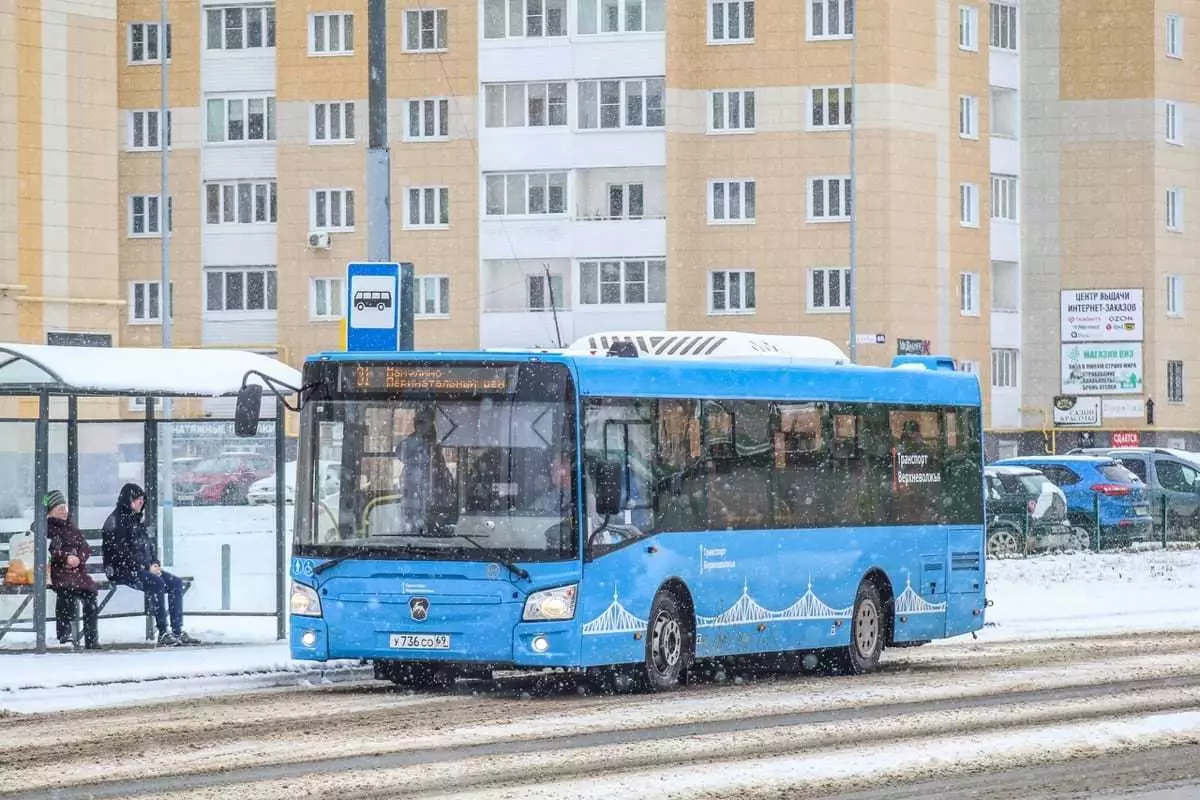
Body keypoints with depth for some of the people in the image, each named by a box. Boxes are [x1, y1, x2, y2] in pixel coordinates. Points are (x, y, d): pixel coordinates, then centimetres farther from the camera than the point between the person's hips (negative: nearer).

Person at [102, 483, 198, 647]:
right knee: (157, 583, -31)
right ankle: (163, 634, -31)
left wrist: (155, 564, 2)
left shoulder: (137, 520, 19)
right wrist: (147, 567, -18)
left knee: (176, 583, -6)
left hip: (145, 569, 9)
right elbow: (122, 553, -16)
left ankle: (178, 631, -10)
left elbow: (149, 546, 23)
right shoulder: (115, 521, -9)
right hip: (122, 570, -9)